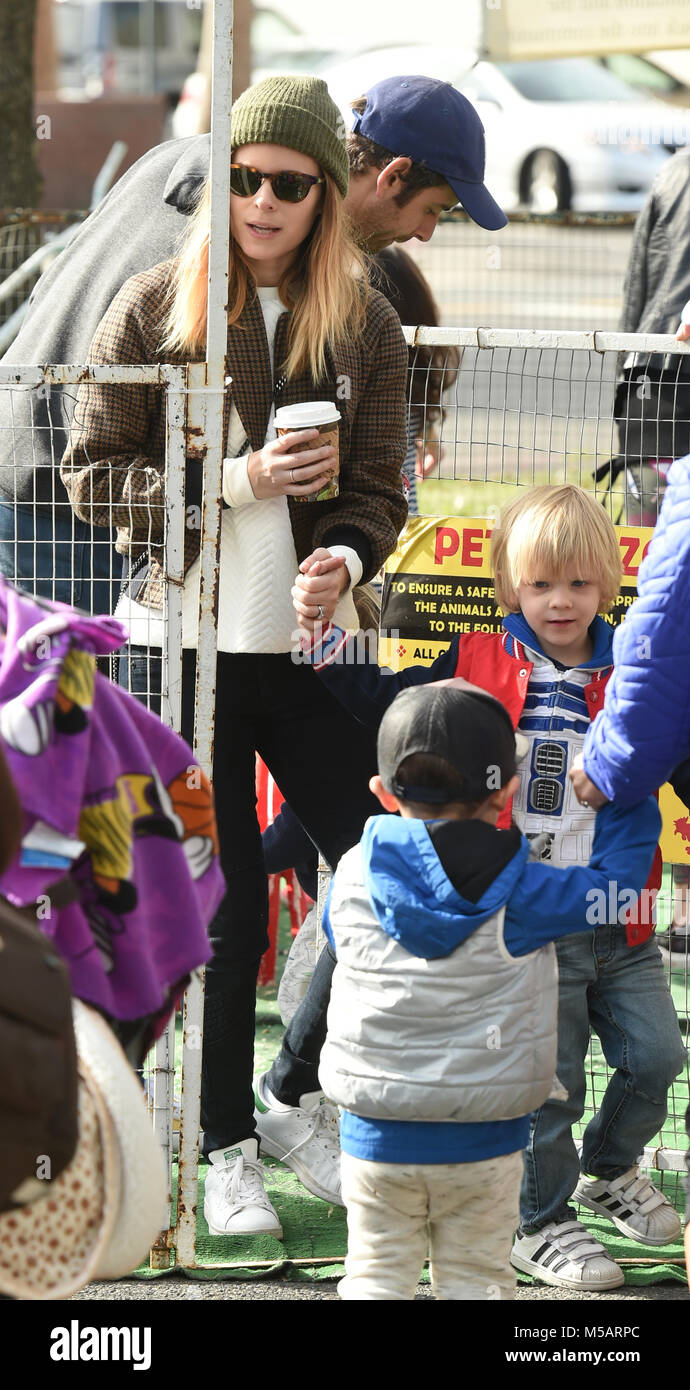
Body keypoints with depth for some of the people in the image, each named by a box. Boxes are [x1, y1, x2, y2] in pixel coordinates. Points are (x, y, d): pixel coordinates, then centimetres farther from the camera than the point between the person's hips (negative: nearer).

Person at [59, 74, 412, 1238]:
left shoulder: (365, 328, 4)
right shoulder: (154, 309, -2)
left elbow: (379, 487, 6)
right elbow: (91, 478, -3)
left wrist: (346, 556, -16)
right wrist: (238, 481, -15)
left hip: (309, 649, 2)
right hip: (180, 644, -2)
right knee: (221, 911, 4)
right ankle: (227, 1150, 16)